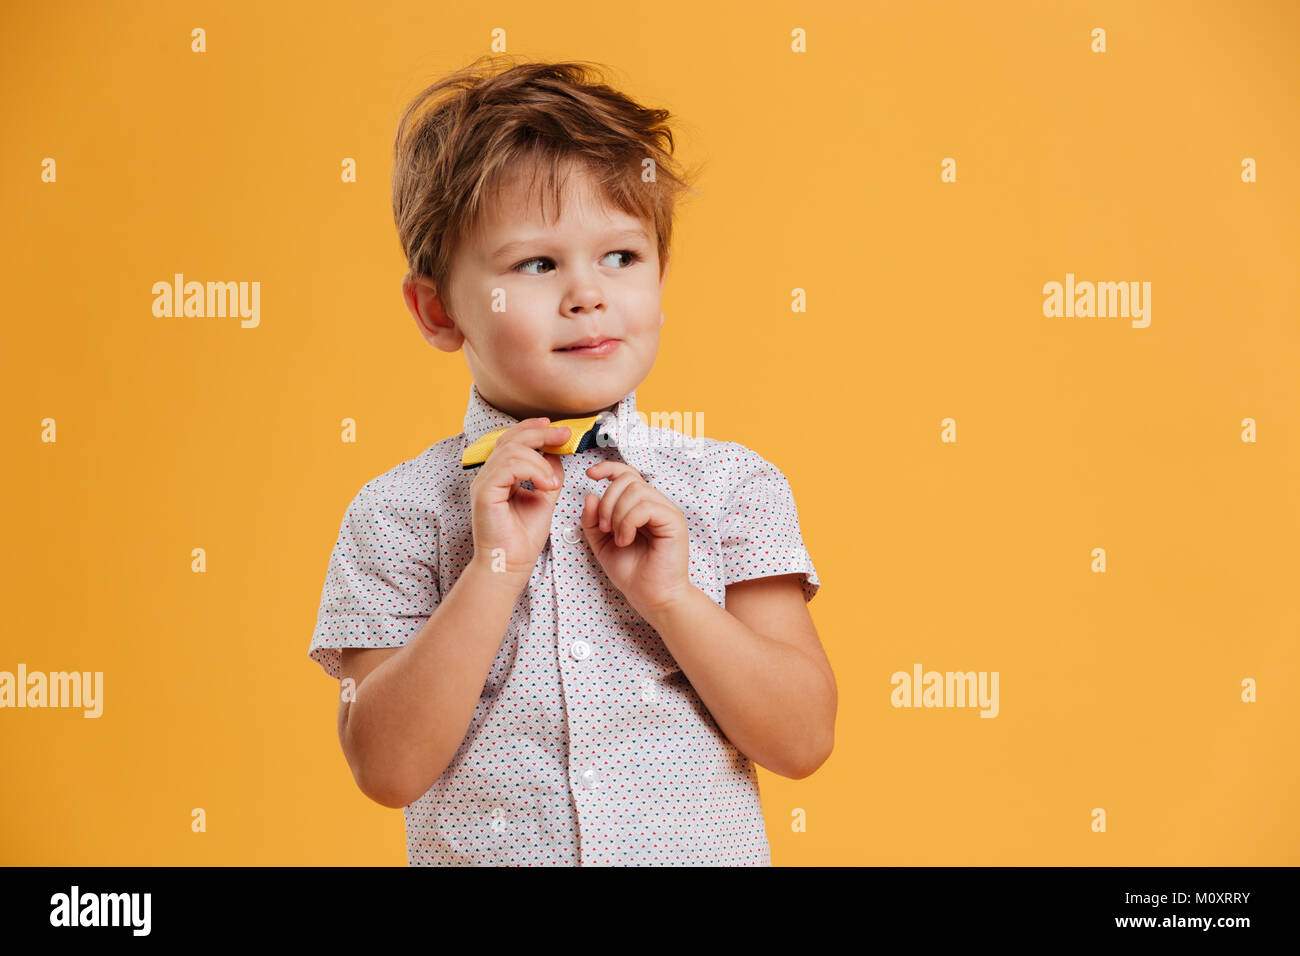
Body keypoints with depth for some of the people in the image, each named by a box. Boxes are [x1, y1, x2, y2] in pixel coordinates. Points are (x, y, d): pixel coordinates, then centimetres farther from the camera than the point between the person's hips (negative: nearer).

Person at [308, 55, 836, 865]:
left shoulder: (733, 487, -6)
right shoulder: (399, 515, -8)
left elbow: (803, 742, -8)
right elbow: (388, 770, -13)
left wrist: (672, 594, -19)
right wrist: (496, 571, -20)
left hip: (706, 845, 1)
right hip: (481, 851, 0)